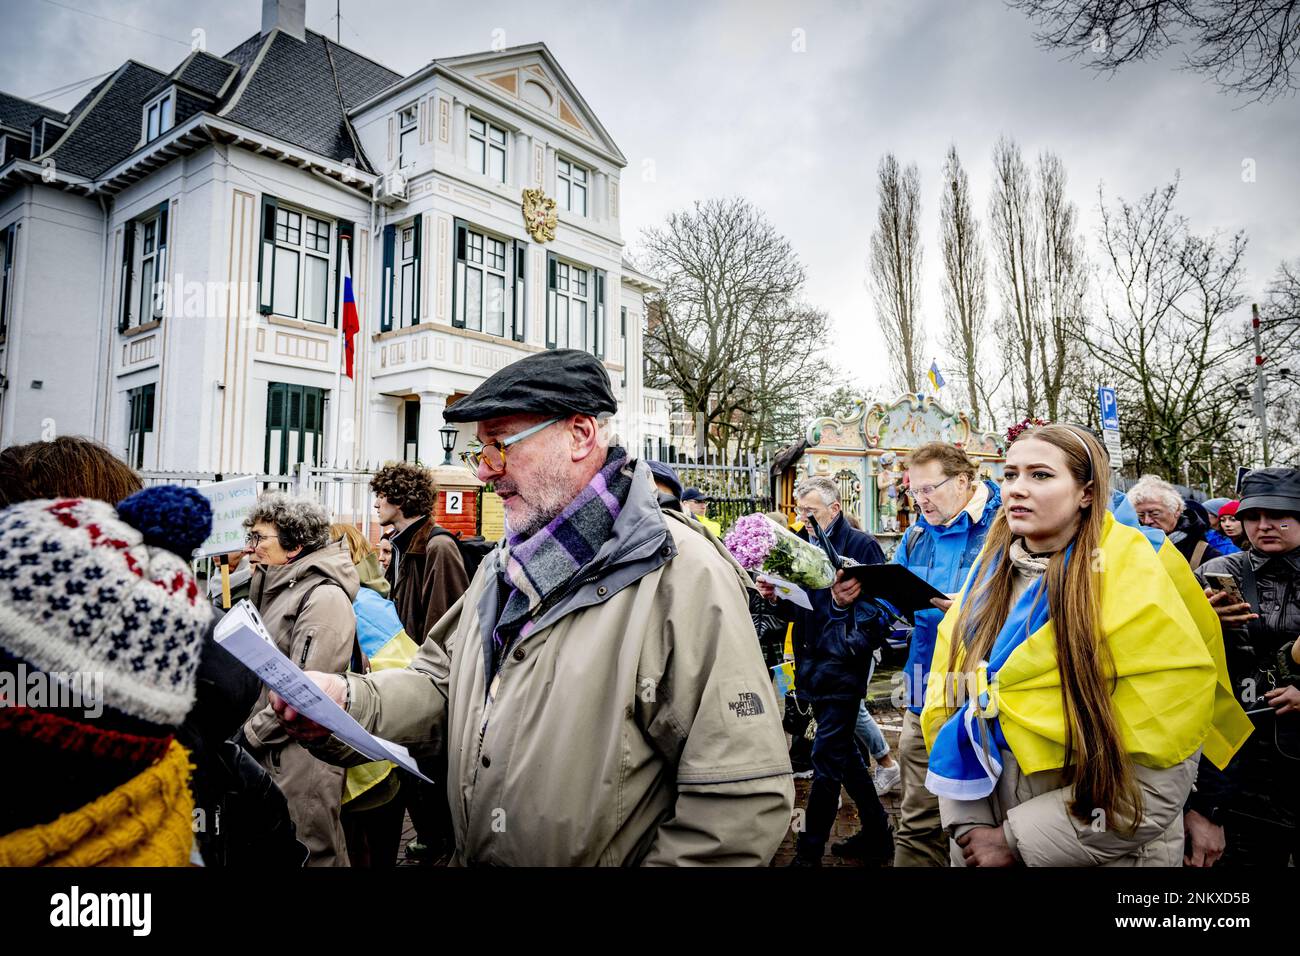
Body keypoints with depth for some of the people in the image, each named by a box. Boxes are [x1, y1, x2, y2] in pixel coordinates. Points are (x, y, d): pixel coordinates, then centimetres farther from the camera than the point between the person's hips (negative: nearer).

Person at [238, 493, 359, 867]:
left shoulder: (324, 597, -17)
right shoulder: (277, 587, 11)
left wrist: (251, 734, -12)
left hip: (300, 755, -8)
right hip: (265, 751, 8)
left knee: (308, 852, 5)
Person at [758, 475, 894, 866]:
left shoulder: (861, 545, -9)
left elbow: (882, 605, -14)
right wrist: (777, 597, -4)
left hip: (842, 667, -8)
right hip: (813, 665, 8)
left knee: (827, 760, 0)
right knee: (844, 753, 17)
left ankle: (808, 853, 11)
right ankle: (876, 836, 33)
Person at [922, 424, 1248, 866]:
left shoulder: (1132, 583, -16)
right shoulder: (988, 575, -1)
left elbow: (1156, 780, -18)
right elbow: (948, 705, 1)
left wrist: (1018, 841, -18)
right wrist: (969, 825, -9)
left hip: (1101, 855, -4)